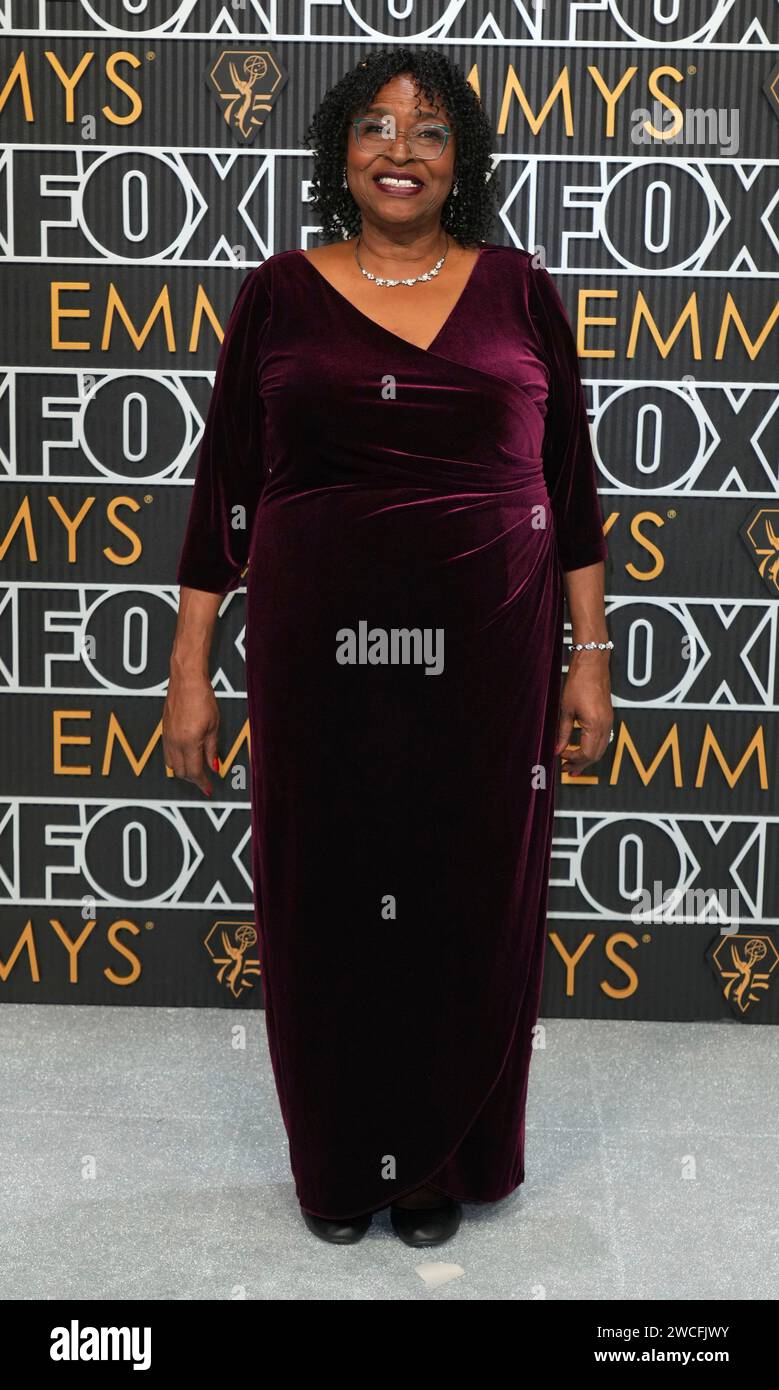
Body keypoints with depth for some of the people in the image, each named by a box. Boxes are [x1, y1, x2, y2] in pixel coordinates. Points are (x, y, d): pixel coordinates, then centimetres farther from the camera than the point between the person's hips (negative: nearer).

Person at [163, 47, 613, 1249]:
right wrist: (190, 668, 1)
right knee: (325, 906, 8)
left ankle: (443, 1161, 29)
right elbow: (223, 490, 4)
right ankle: (336, 1166, 29)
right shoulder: (279, 295, 4)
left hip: (487, 655, 0)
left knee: (470, 912, 7)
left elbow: (574, 487, 6)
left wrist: (590, 657, 2)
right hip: (319, 653, 0)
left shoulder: (519, 291, 5)